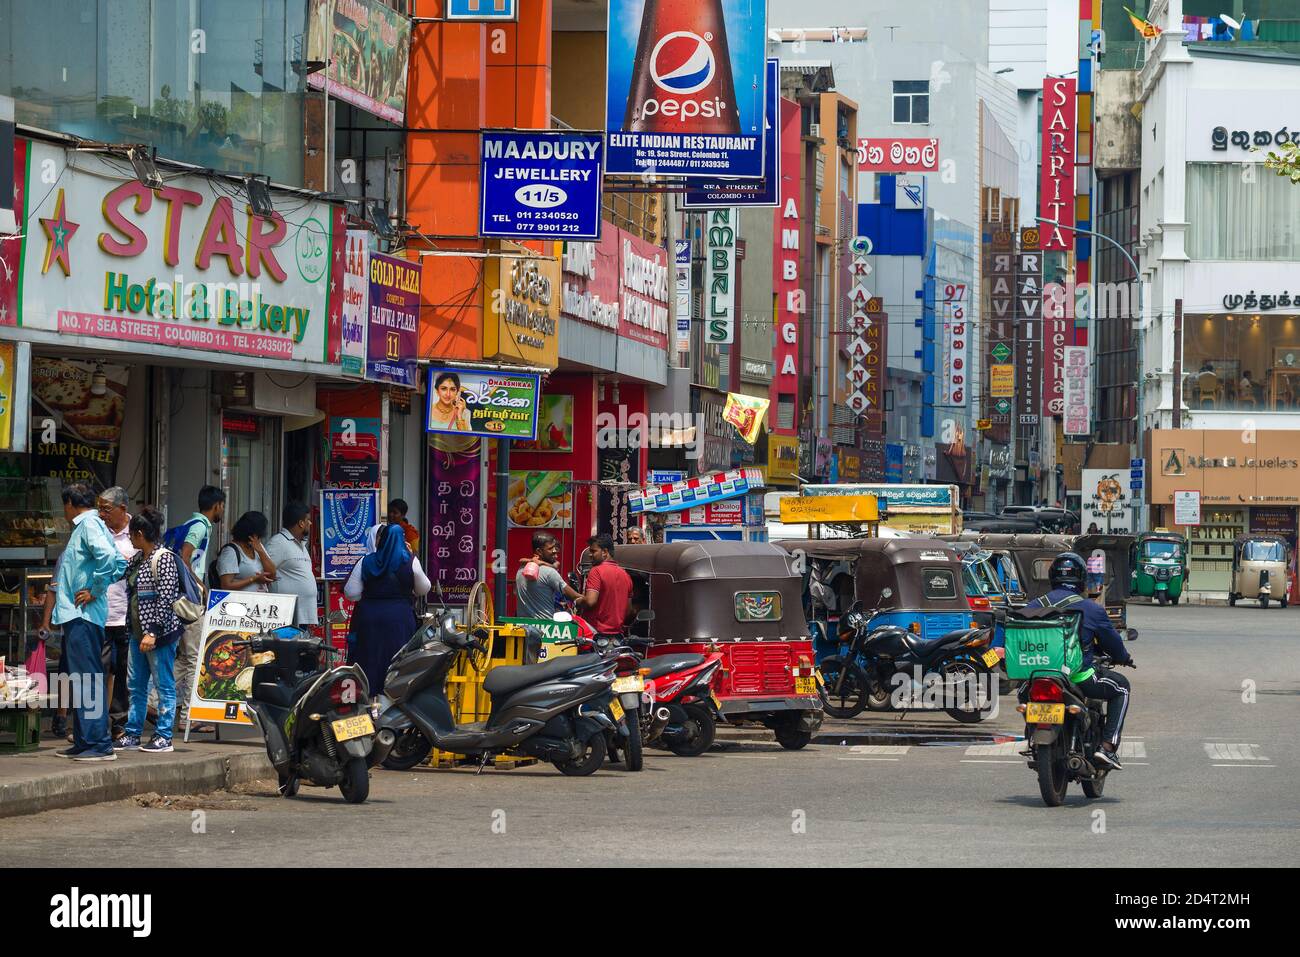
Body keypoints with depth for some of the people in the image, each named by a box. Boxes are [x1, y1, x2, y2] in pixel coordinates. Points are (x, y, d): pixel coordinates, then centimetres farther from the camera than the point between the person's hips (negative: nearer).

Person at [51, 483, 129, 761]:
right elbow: (119, 563, 22)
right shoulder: (85, 526, 20)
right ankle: (83, 742, 18)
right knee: (80, 680, 13)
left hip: (83, 616, -11)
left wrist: (95, 591, -18)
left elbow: (107, 556, -26)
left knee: (88, 679, -12)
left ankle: (99, 745, -15)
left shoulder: (88, 524, -9)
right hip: (76, 616, 11)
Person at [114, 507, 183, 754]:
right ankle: (132, 734, 18)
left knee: (164, 686, -1)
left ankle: (163, 737, 3)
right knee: (137, 686, 12)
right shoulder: (138, 559, 13)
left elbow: (166, 599, -18)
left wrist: (152, 631, -22)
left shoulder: (163, 559, -13)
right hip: (139, 632, 9)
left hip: (159, 633, -9)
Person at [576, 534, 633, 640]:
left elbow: (590, 601, -21)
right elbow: (629, 610, 18)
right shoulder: (626, 575, 14)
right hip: (618, 634, 8)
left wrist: (577, 602, -1)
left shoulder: (597, 571, -11)